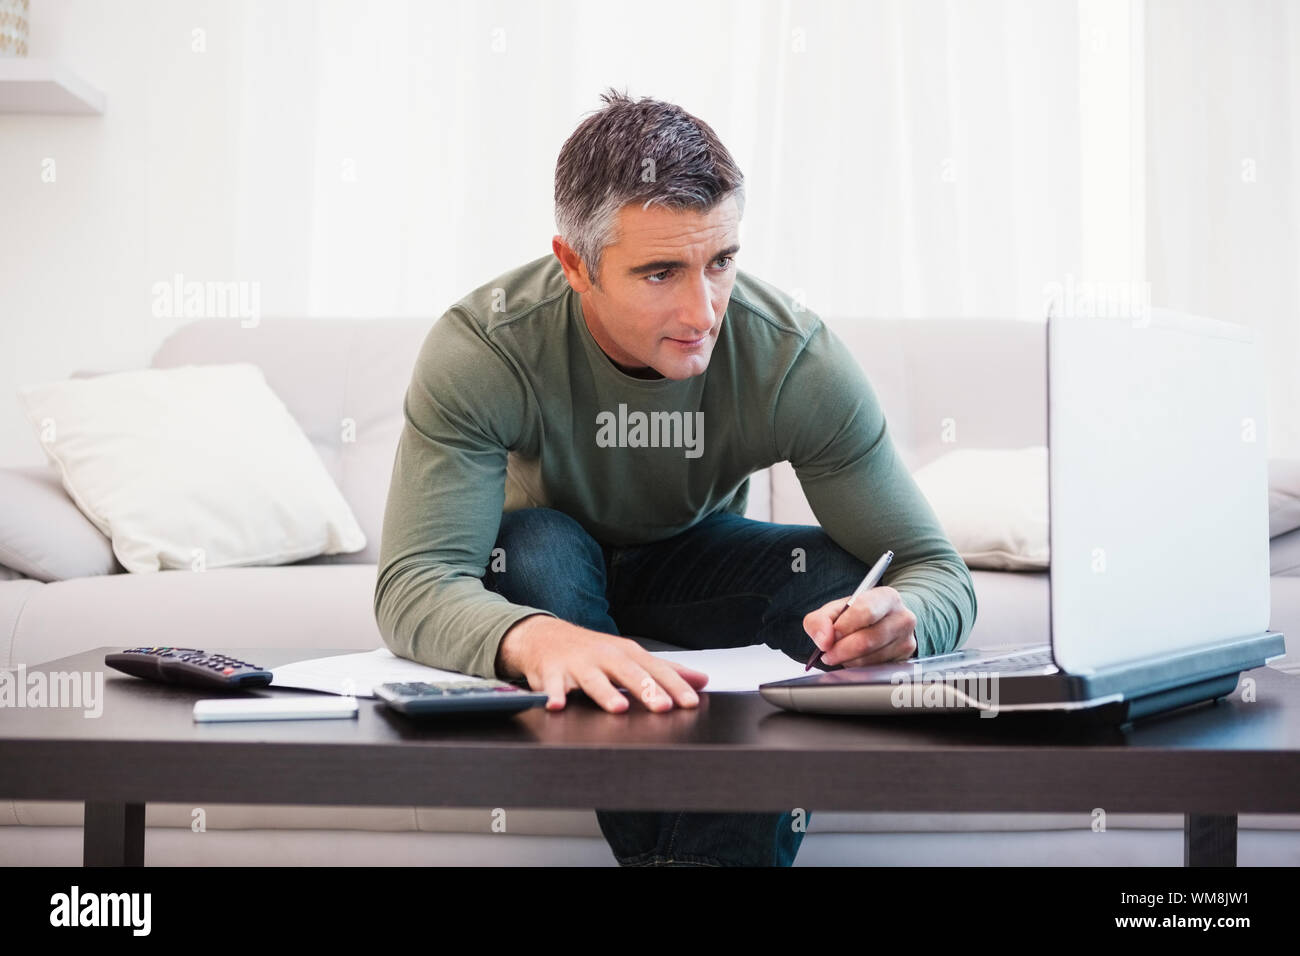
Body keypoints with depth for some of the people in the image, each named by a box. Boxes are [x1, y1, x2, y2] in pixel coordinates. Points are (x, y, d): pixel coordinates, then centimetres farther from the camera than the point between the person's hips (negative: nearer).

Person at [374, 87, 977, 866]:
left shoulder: (795, 358, -27)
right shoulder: (481, 351, -31)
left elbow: (938, 569, -25)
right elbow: (414, 582, -40)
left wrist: (900, 618, -52)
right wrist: (534, 638, -65)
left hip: (696, 557, 2)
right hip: (546, 571, -1)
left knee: (843, 579, -28)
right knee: (533, 542, -36)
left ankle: (724, 855, -21)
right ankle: (658, 850, -26)